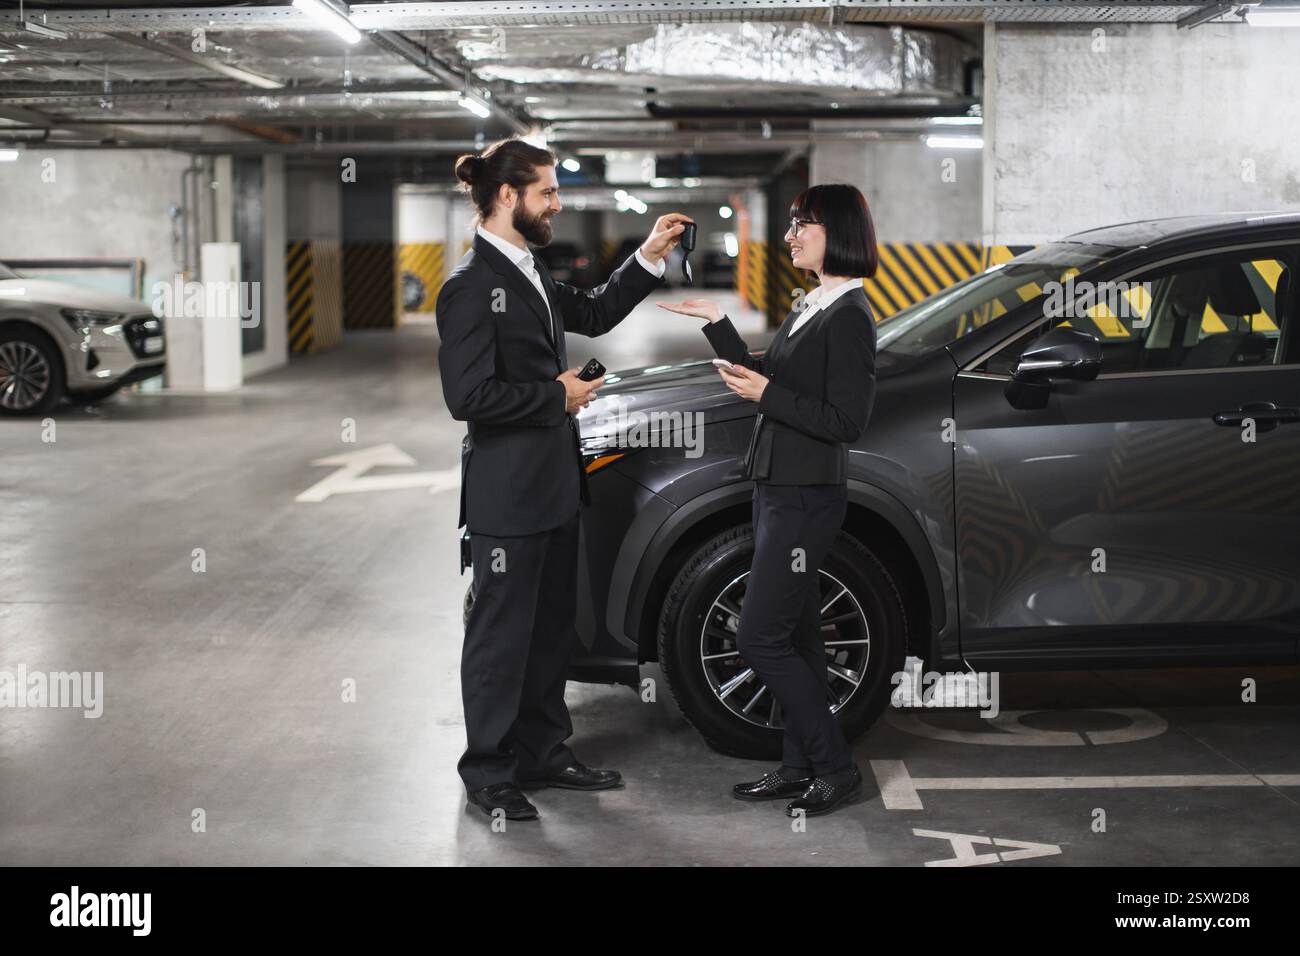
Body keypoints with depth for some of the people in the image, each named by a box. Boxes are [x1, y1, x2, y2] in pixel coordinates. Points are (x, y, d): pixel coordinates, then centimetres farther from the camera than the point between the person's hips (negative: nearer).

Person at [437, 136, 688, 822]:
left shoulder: (527, 271, 12)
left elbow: (593, 314, 24)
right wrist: (557, 397, -14)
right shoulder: (471, 285, -18)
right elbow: (469, 397, -23)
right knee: (502, 632, 2)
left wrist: (649, 256, 15)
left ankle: (542, 753, 30)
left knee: (552, 628, 17)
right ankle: (487, 772, 15)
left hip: (552, 484, 9)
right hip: (507, 490, -9)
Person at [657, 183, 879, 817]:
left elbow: (846, 422, -20)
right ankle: (800, 767, 22)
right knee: (794, 633, 13)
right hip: (778, 488, 10)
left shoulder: (849, 315, -15)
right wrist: (717, 324, 14)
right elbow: (765, 382, 17)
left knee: (760, 636, -8)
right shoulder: (811, 306, 14)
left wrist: (766, 395, -20)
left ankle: (836, 768, 2)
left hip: (808, 497, -10)